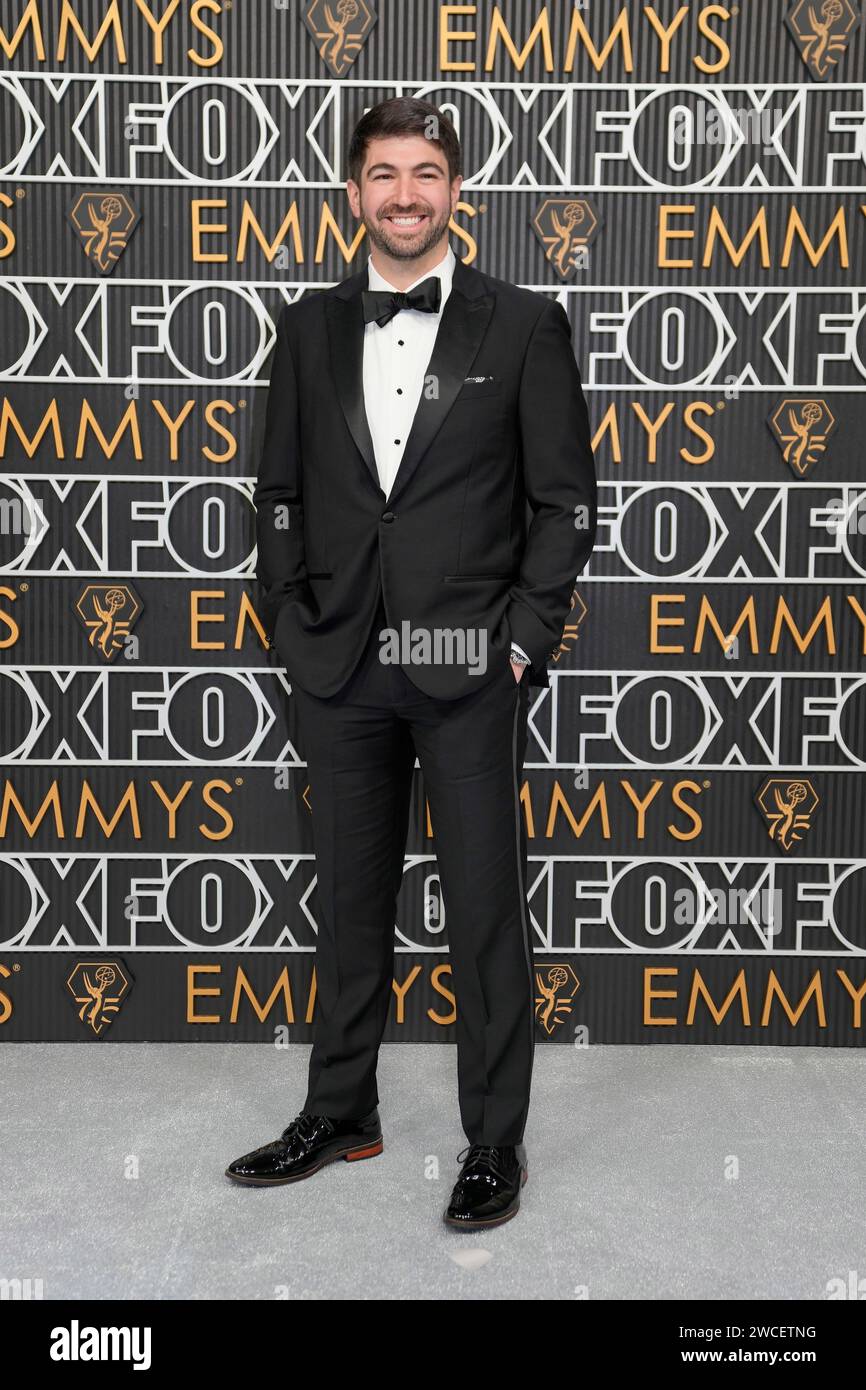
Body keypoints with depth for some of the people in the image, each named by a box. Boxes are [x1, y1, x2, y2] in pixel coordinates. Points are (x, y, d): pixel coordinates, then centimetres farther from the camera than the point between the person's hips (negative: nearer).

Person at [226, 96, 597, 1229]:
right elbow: (280, 492, 12)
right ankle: (341, 1113, 32)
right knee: (350, 900, 15)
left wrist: (523, 639, -8)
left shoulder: (524, 325, 1)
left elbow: (565, 502, -1)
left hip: (468, 667, -3)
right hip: (341, 669, 4)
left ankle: (496, 1143, 20)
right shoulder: (311, 329, 10)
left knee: (486, 908, 4)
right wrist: (294, 625, 3)